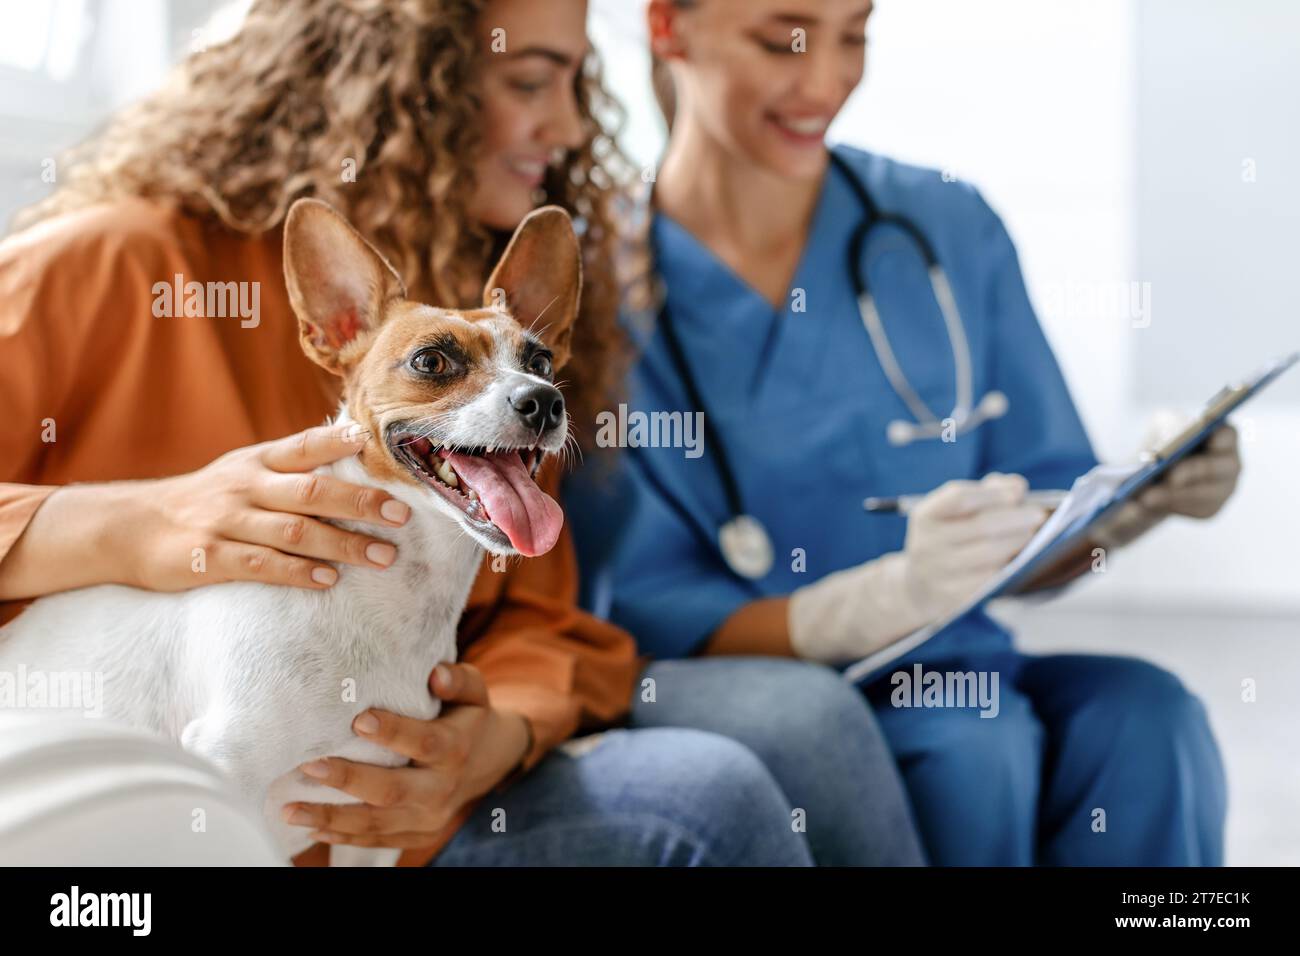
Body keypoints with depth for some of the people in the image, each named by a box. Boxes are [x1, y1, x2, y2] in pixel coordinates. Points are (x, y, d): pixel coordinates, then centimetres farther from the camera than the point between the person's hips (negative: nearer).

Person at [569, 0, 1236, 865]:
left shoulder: (951, 228, 6)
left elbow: (1034, 548, 11)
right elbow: (645, 624, -12)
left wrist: (1137, 499, -12)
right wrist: (891, 593, -28)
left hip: (952, 674, 4)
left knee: (1143, 717, -26)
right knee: (971, 742, -32)